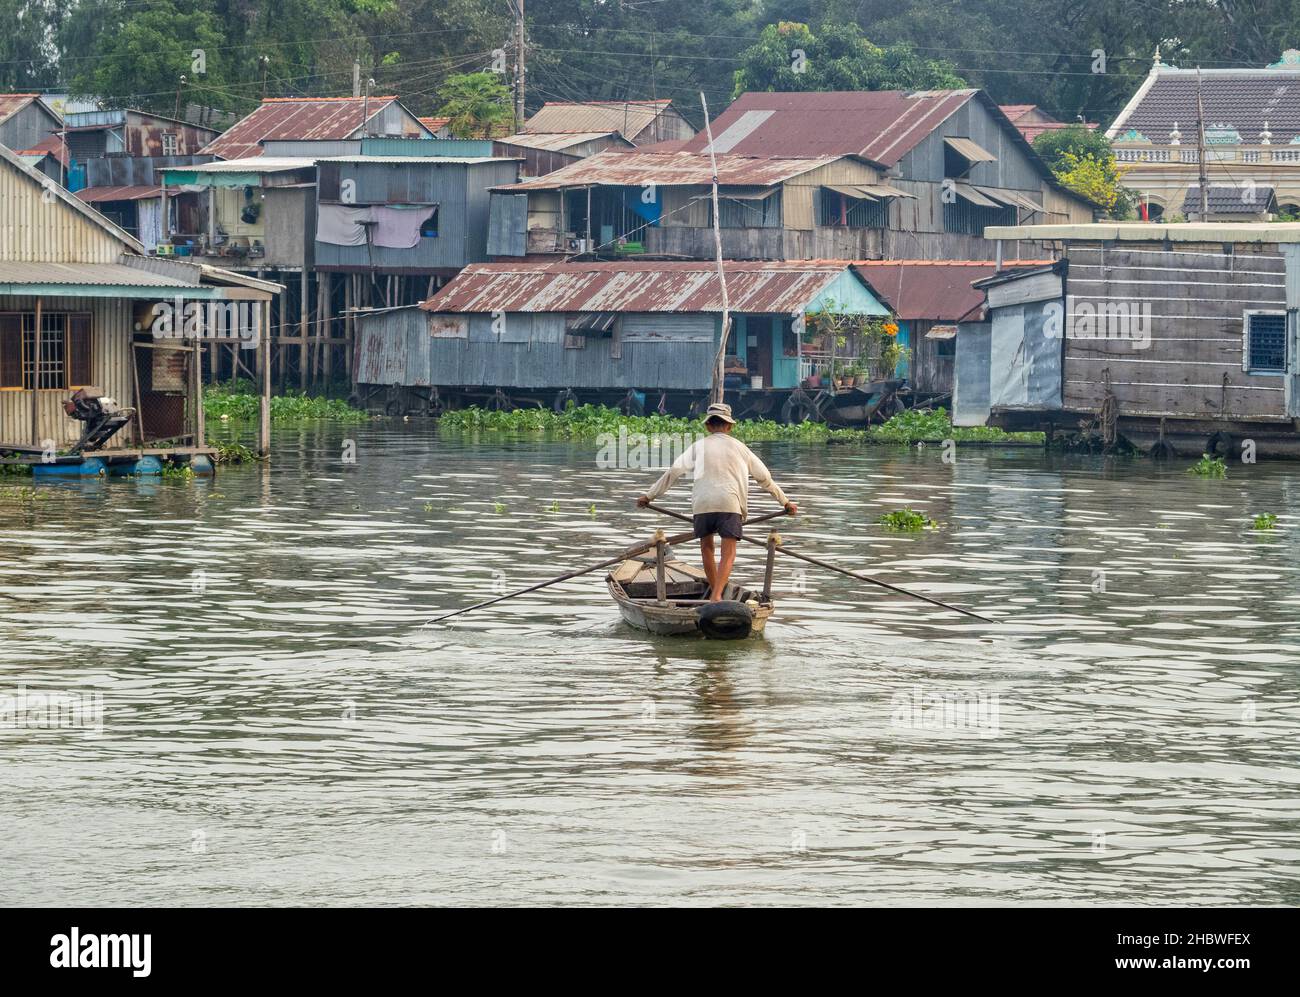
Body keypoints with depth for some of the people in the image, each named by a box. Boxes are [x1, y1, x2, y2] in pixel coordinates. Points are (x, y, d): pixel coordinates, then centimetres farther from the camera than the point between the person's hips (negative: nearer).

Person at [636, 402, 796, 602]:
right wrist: (785, 502, 34)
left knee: (706, 547, 21)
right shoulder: (739, 447, 17)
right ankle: (717, 595, -24)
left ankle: (714, 590, 28)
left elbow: (673, 472, 10)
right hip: (729, 503, -1)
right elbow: (765, 478, 23)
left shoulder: (698, 446, 14)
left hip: (702, 503, 1)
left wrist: (649, 496, 16)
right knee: (728, 554, -5)